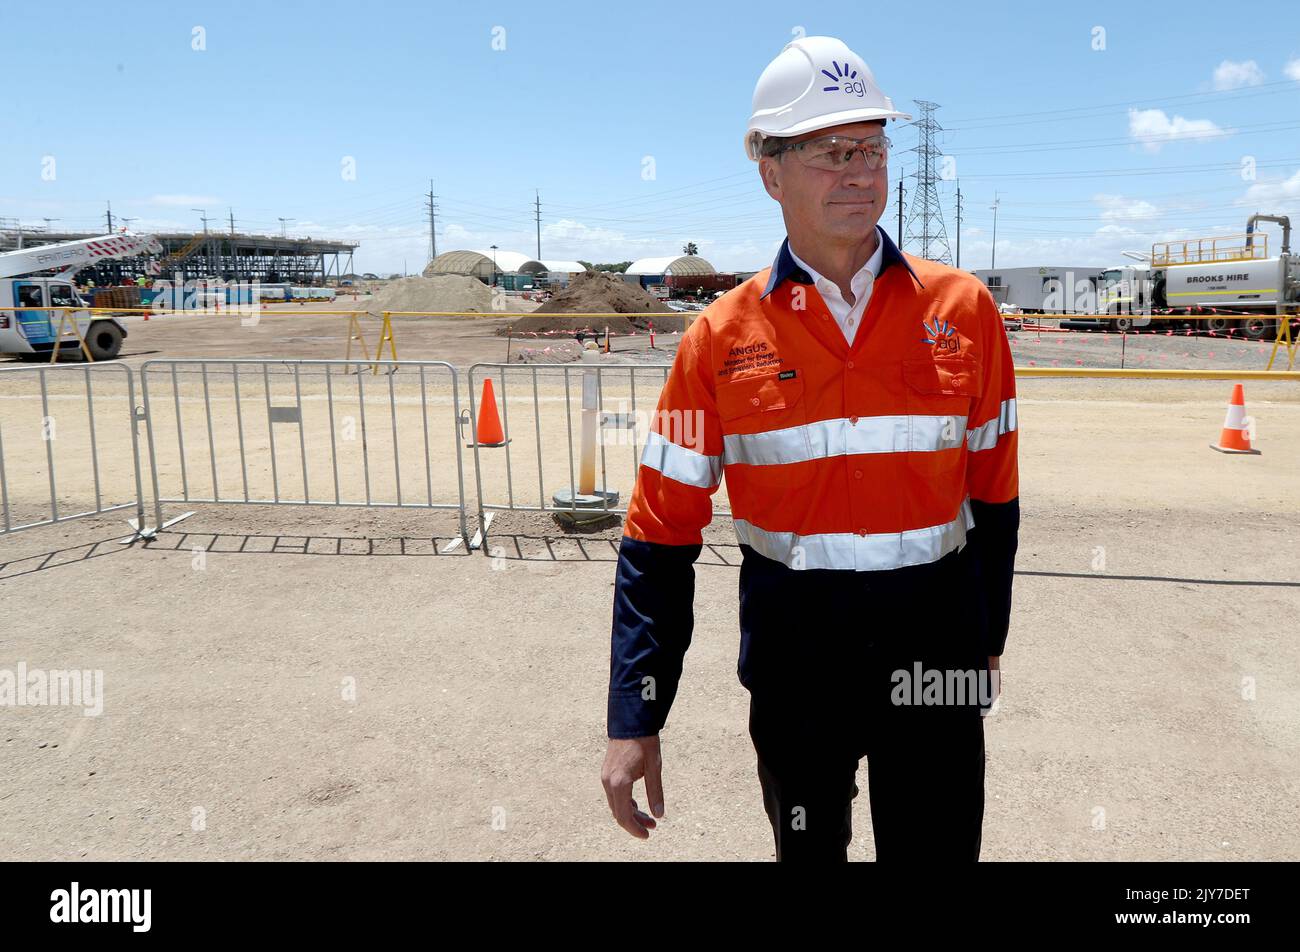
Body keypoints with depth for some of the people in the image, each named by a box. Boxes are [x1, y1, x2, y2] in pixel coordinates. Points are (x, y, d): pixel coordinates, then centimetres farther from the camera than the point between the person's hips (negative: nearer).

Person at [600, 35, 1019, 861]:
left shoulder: (962, 310, -4)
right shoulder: (722, 337, -7)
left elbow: (994, 494, 5)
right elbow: (659, 537, -7)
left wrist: (988, 639, 10)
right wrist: (634, 722, -10)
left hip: (933, 650, 0)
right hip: (792, 658, 0)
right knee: (808, 846, 20)